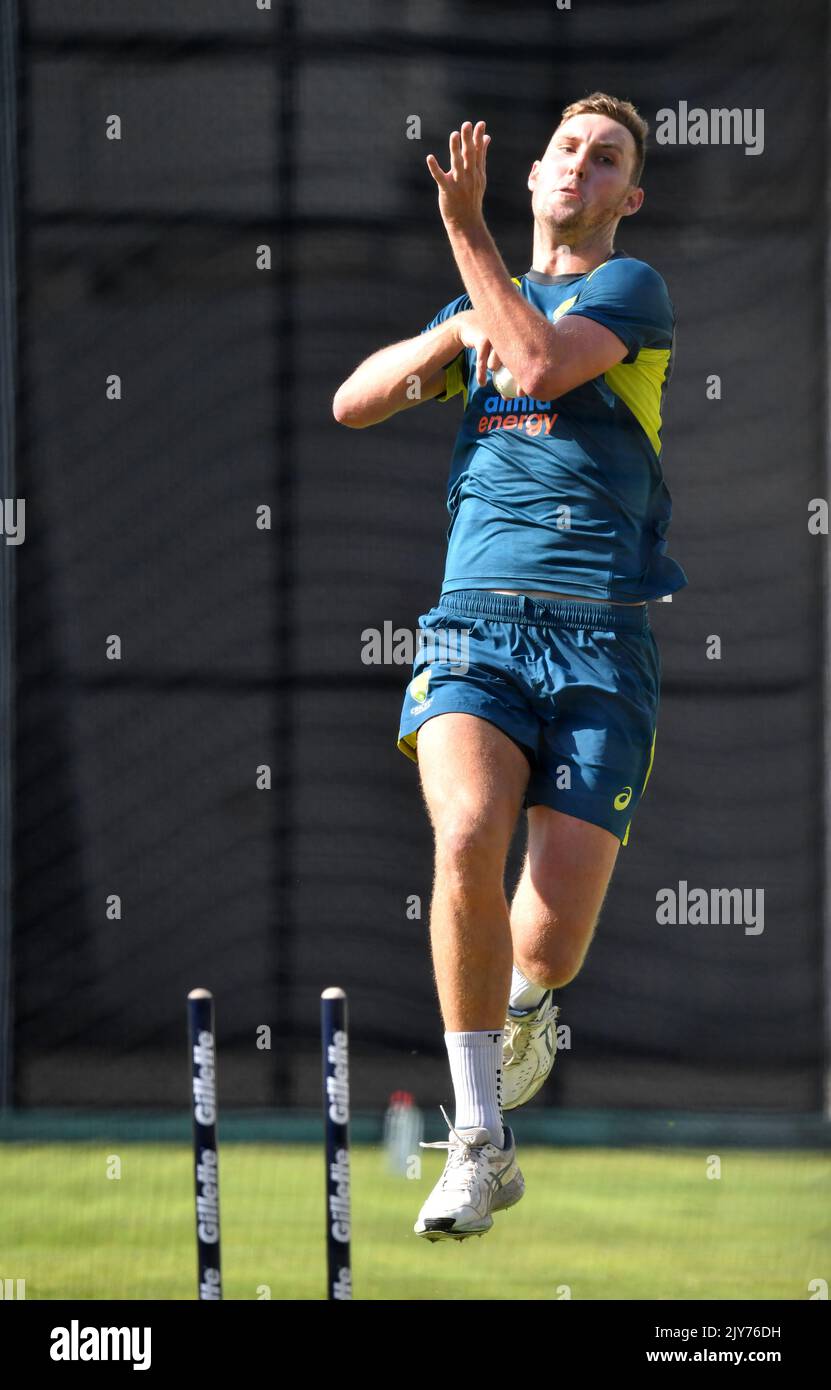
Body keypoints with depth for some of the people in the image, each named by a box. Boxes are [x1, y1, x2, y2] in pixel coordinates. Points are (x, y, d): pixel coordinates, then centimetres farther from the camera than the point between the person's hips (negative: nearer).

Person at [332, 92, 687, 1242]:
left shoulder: (631, 290, 4)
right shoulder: (486, 306, 22)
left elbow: (540, 366, -14)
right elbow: (354, 404, 17)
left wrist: (465, 227, -13)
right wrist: (454, 334, 1)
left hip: (601, 643, -3)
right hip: (475, 625, 3)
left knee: (548, 945, -9)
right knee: (468, 841, -27)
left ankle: (522, 1004, 33)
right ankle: (479, 1147, -18)